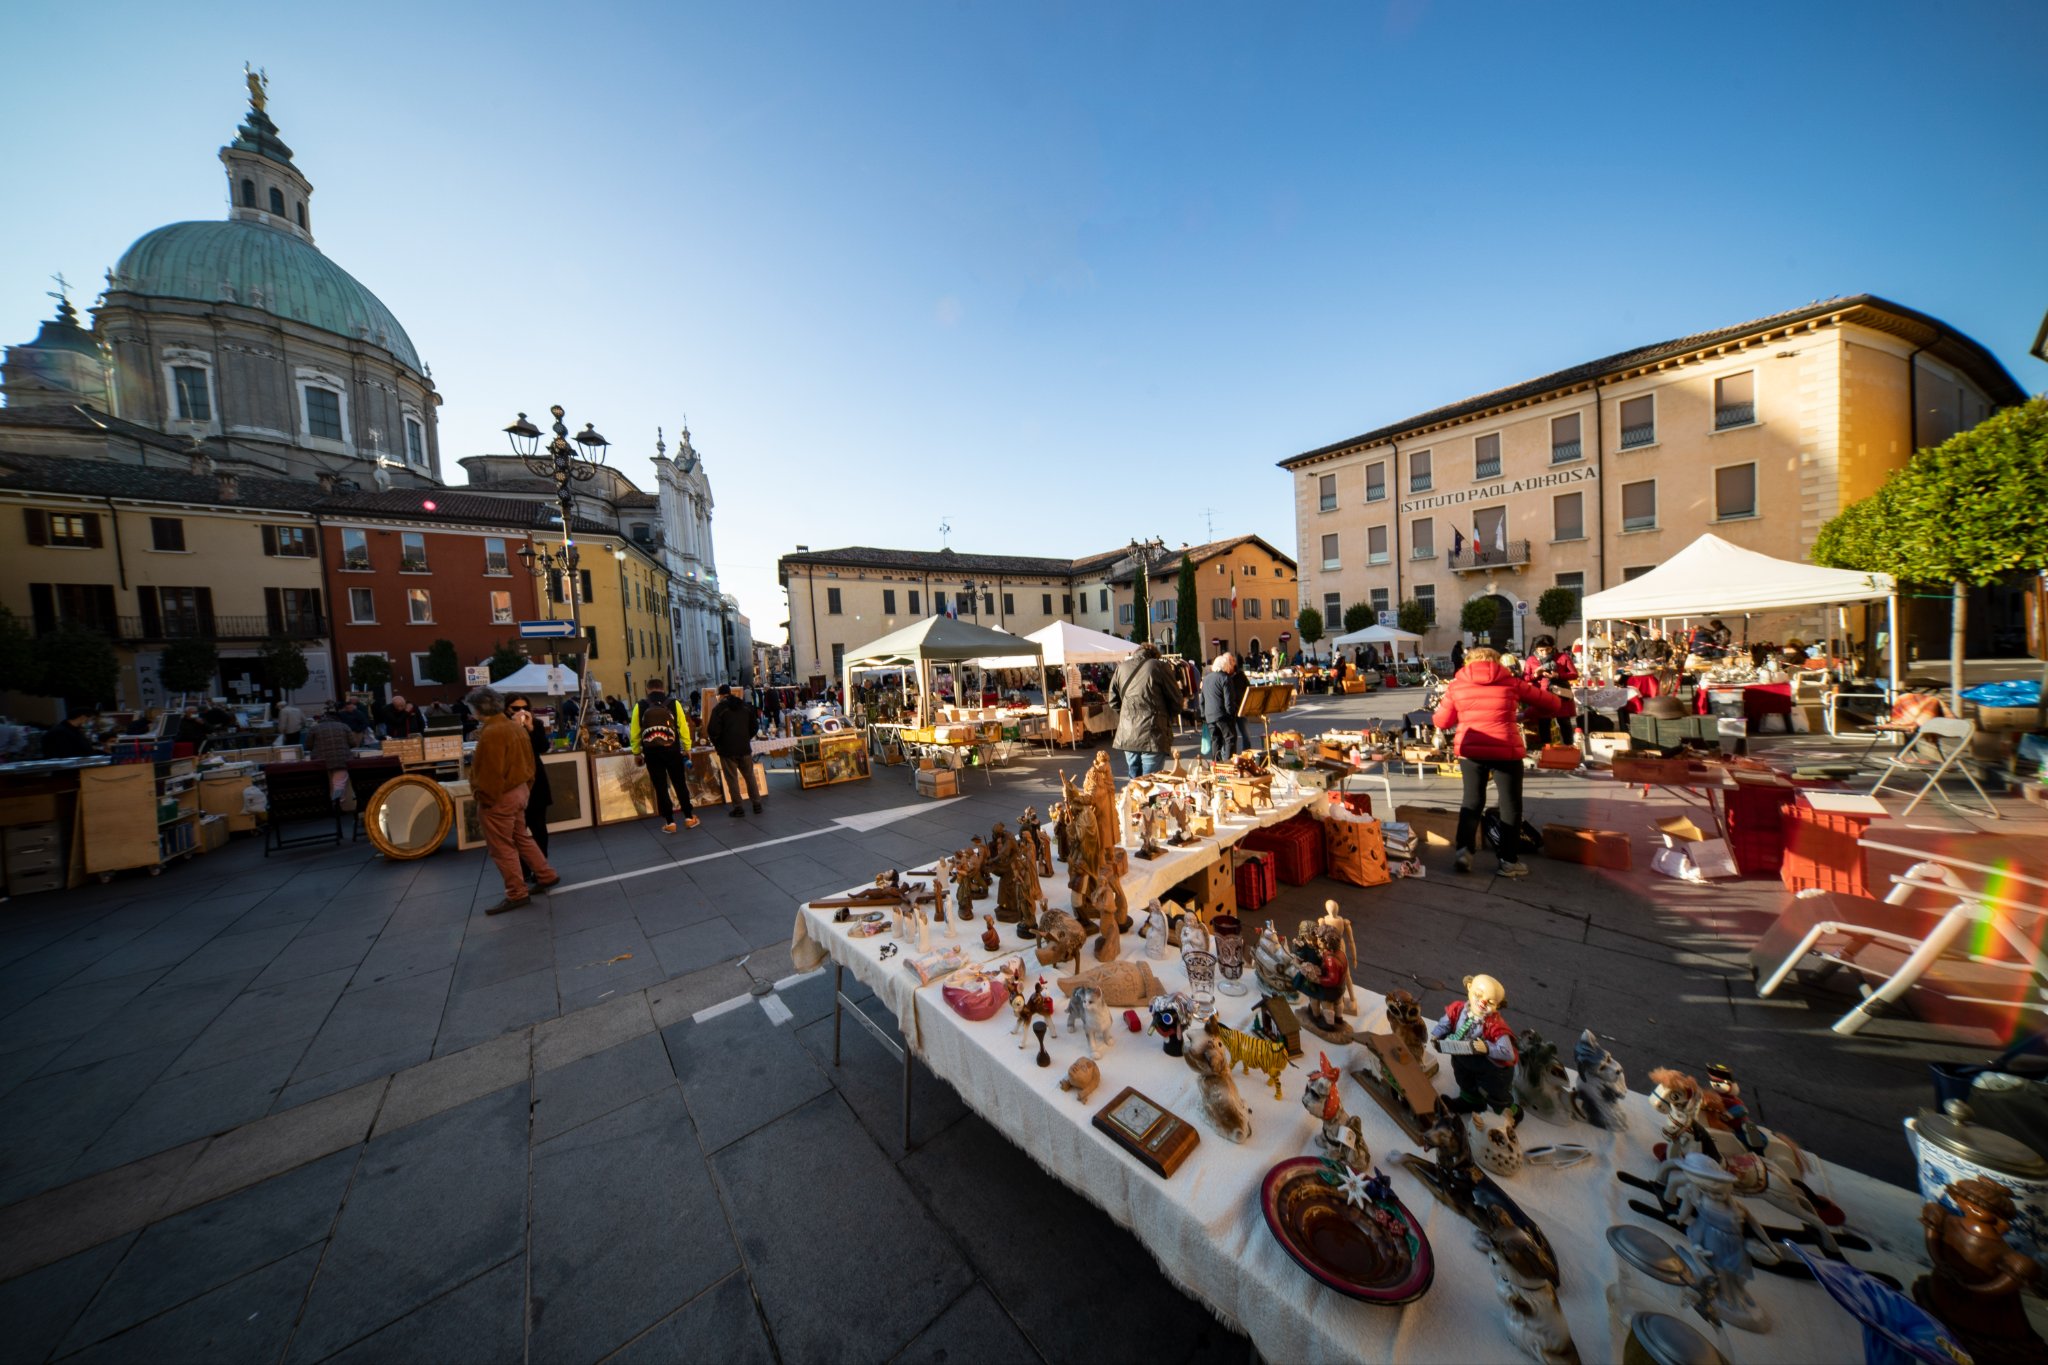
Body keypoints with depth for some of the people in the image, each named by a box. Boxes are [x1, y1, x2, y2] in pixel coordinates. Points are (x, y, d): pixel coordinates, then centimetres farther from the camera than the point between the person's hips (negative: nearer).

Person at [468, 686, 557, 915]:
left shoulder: (491, 733, -22)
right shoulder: (515, 727, 7)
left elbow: (490, 772, -22)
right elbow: (527, 761, 12)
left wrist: (484, 798, -11)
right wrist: (526, 788, 18)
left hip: (499, 797, -9)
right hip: (519, 790, 9)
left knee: (502, 848, 2)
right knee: (521, 837, 21)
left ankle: (516, 894, 9)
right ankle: (546, 875, 27)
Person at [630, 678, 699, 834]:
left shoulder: (640, 706, 2)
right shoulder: (673, 703, 0)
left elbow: (634, 732, 2)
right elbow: (683, 727, -2)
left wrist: (636, 753, 11)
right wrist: (687, 748, 7)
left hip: (652, 752, 0)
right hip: (672, 750, 0)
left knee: (660, 788, 7)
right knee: (680, 784, 11)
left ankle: (669, 822, 10)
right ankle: (689, 818, 16)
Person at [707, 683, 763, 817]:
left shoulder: (719, 708, -9)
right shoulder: (745, 706, 7)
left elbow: (714, 731, -12)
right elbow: (753, 727, 11)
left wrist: (716, 744, 5)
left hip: (727, 749, -4)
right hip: (745, 748, 4)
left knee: (732, 778, 3)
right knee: (750, 776, 12)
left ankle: (738, 808, 5)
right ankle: (757, 804, 13)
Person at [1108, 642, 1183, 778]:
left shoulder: (1121, 667, 10)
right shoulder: (1159, 666, -2)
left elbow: (1113, 700, 15)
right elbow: (1176, 699, 1)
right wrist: (1168, 718, 18)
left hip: (1127, 735, 4)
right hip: (1153, 735, -4)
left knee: (1134, 781, 16)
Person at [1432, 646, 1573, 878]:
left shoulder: (1456, 685, 3)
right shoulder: (1510, 682, 3)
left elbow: (1441, 721, 5)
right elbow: (1543, 700, 16)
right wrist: (1567, 707, 37)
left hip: (1470, 750, 1)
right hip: (1505, 751, -1)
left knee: (1472, 801, 16)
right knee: (1511, 805, 11)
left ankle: (1463, 849, 4)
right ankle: (1508, 861, 15)